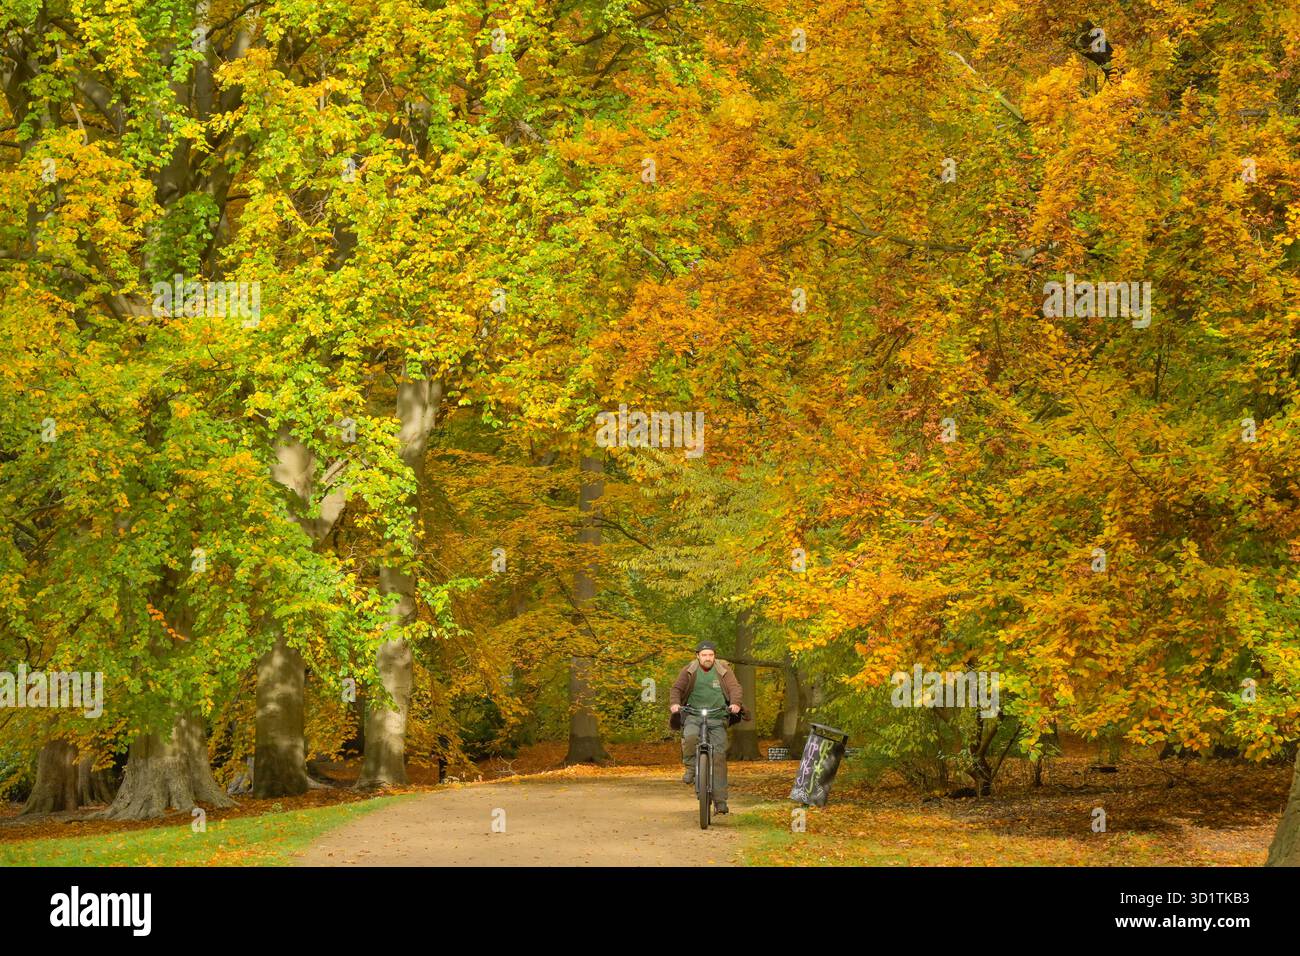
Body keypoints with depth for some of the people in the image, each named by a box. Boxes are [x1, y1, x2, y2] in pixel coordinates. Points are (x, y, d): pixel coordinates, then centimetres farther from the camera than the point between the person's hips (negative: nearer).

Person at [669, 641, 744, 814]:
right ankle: (691, 768, -5)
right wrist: (674, 703, -21)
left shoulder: (724, 670, 5)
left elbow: (735, 688, -4)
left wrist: (735, 703, -25)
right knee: (690, 736, -34)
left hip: (717, 717, 0)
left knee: (719, 756, -8)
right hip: (693, 715, 0)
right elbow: (677, 688, 1)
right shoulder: (689, 671, 6)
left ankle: (720, 800, -5)